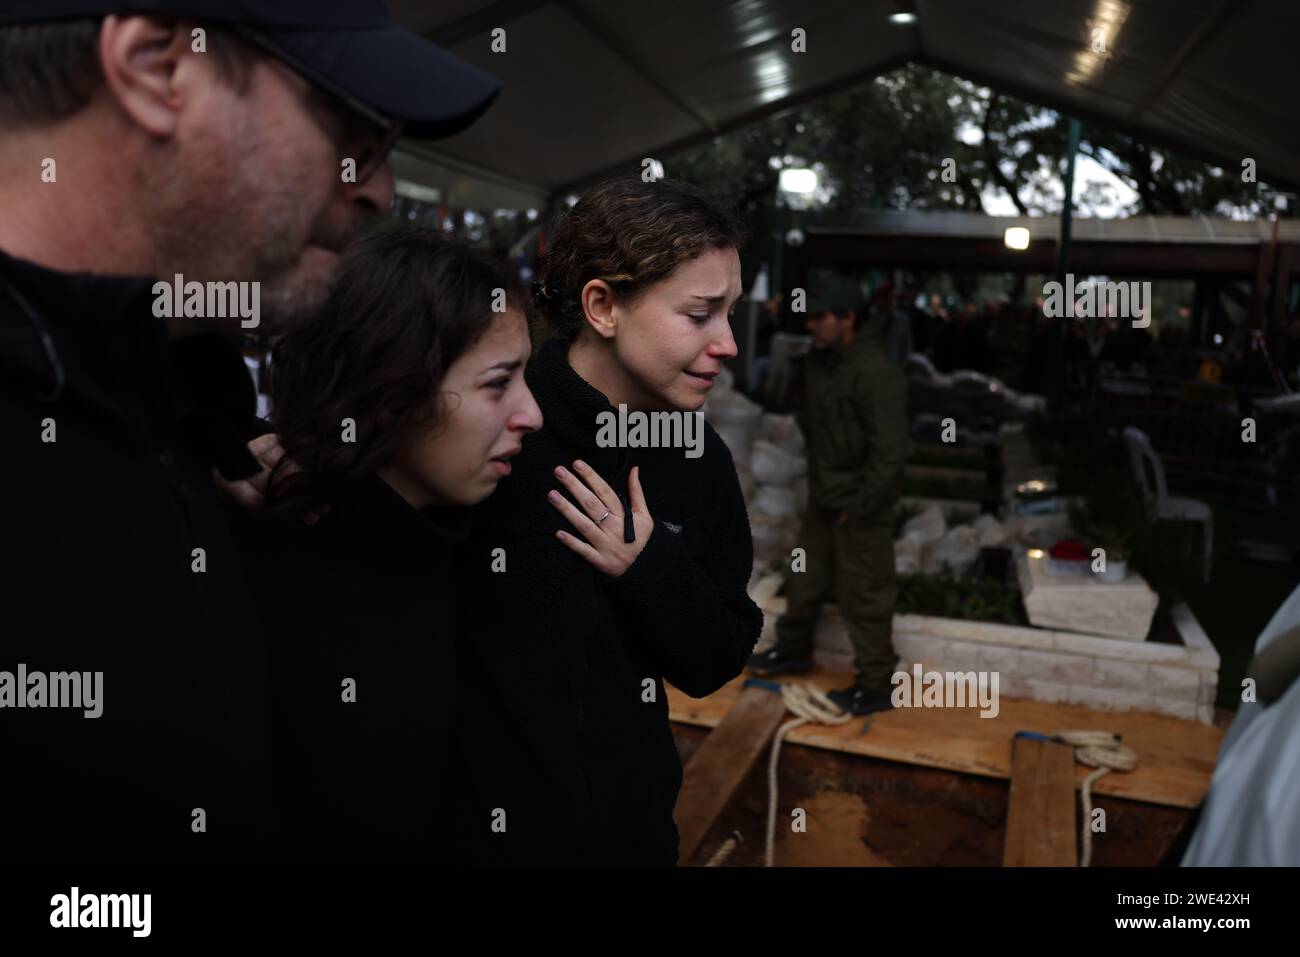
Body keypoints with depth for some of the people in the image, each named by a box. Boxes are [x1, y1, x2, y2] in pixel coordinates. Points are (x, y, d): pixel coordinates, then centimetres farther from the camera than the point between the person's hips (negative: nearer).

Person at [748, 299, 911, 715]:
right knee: (806, 576, 21)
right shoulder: (816, 360, 6)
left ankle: (875, 685, 15)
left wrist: (860, 506, -20)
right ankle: (793, 649, 40)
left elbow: (889, 450, -23)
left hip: (860, 503, -9)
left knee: (863, 595, 1)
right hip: (823, 495, 9)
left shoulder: (874, 372, -22)